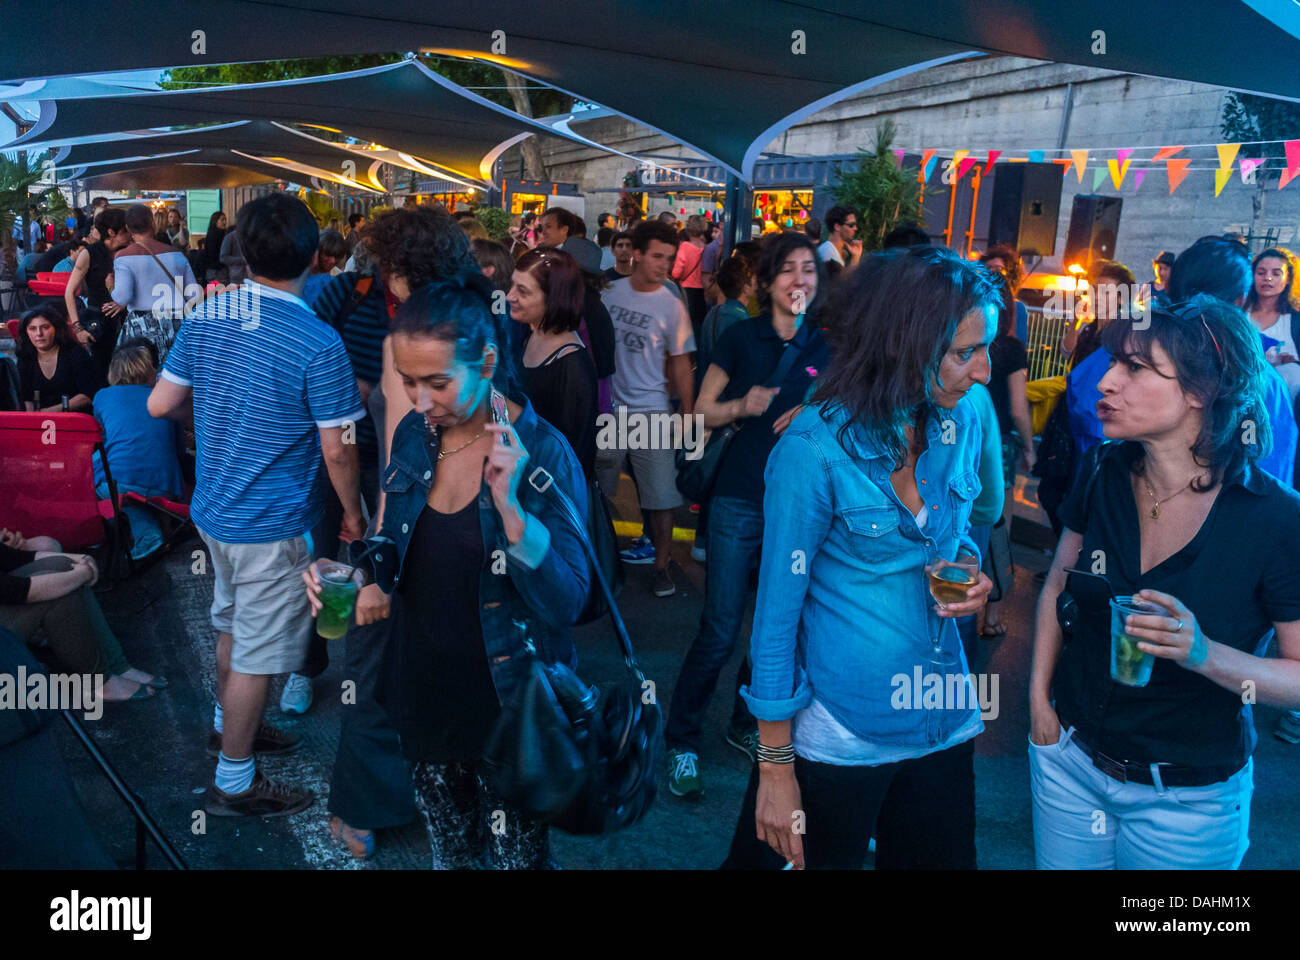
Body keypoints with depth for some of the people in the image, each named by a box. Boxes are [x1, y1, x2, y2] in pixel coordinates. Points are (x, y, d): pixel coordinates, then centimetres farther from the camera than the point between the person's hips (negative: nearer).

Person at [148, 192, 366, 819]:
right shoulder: (318, 345, -23)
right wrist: (353, 512, -2)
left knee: (235, 625, 26)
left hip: (213, 510, 7)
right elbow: (337, 449, -19)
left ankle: (228, 726, 47)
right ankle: (235, 785, 22)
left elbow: (160, 404, 5)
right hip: (272, 528, -7)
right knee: (259, 653, 7)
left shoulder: (204, 317, -2)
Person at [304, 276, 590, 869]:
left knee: (516, 854, 16)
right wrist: (368, 584, -10)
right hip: (424, 696, 5)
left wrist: (508, 503, -35)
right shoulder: (414, 434, -4)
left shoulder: (542, 452, -20)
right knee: (447, 850, 25)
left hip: (506, 706, -5)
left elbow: (564, 603, -23)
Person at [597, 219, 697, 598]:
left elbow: (681, 365, -1)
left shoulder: (671, 307, -3)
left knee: (661, 495, -4)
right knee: (596, 489, 12)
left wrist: (689, 415, -5)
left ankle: (661, 564, 10)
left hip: (650, 410, -2)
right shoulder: (609, 292, 2)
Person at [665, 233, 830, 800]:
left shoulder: (827, 345, 5)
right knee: (720, 631, -2)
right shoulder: (741, 337, 0)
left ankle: (746, 726, 33)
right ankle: (682, 743, 15)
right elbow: (702, 413, 4)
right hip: (740, 501, -3)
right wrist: (741, 405, -15)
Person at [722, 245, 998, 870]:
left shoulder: (960, 425, -2)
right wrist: (774, 769, -12)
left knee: (943, 858, 21)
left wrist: (971, 575, -7)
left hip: (945, 721, 6)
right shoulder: (815, 450, -20)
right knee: (824, 858, 15)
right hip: (839, 739, -5)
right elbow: (776, 614, -15)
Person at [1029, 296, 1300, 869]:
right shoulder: (1103, 473, -8)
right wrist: (1038, 700, 0)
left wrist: (1206, 654, -31)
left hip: (1185, 798, -3)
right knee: (1059, 864, 20)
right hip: (1069, 754, 3)